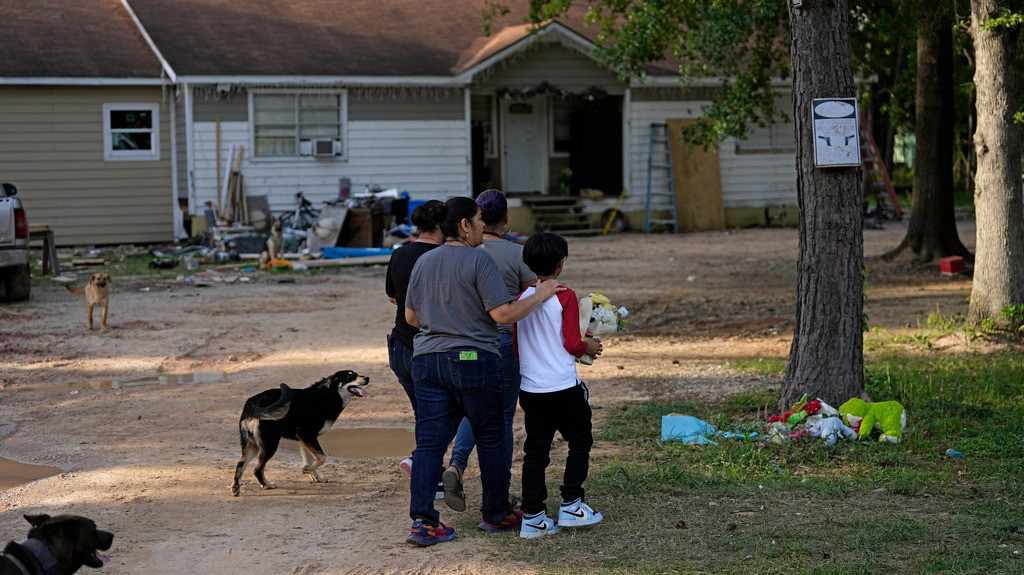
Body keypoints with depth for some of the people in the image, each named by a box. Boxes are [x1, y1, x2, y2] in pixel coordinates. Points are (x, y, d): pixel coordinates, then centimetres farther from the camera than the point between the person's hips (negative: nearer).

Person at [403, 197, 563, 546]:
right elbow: (503, 314, -16)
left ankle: (422, 522, -2)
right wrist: (541, 296, -5)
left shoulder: (423, 262, 10)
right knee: (490, 439, 10)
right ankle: (495, 514, 20)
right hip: (474, 360, -5)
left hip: (427, 359, 6)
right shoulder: (479, 261, -10)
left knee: (429, 442, 3)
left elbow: (411, 316, 16)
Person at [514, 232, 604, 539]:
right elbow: (572, 344, -11)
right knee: (580, 441, 14)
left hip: (530, 388, 5)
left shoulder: (522, 298, 4)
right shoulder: (565, 298, -10)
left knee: (535, 450, 8)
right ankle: (570, 506, 12)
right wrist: (589, 347, 9)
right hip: (563, 387, -5)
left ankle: (532, 517, 6)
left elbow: (515, 345, 9)